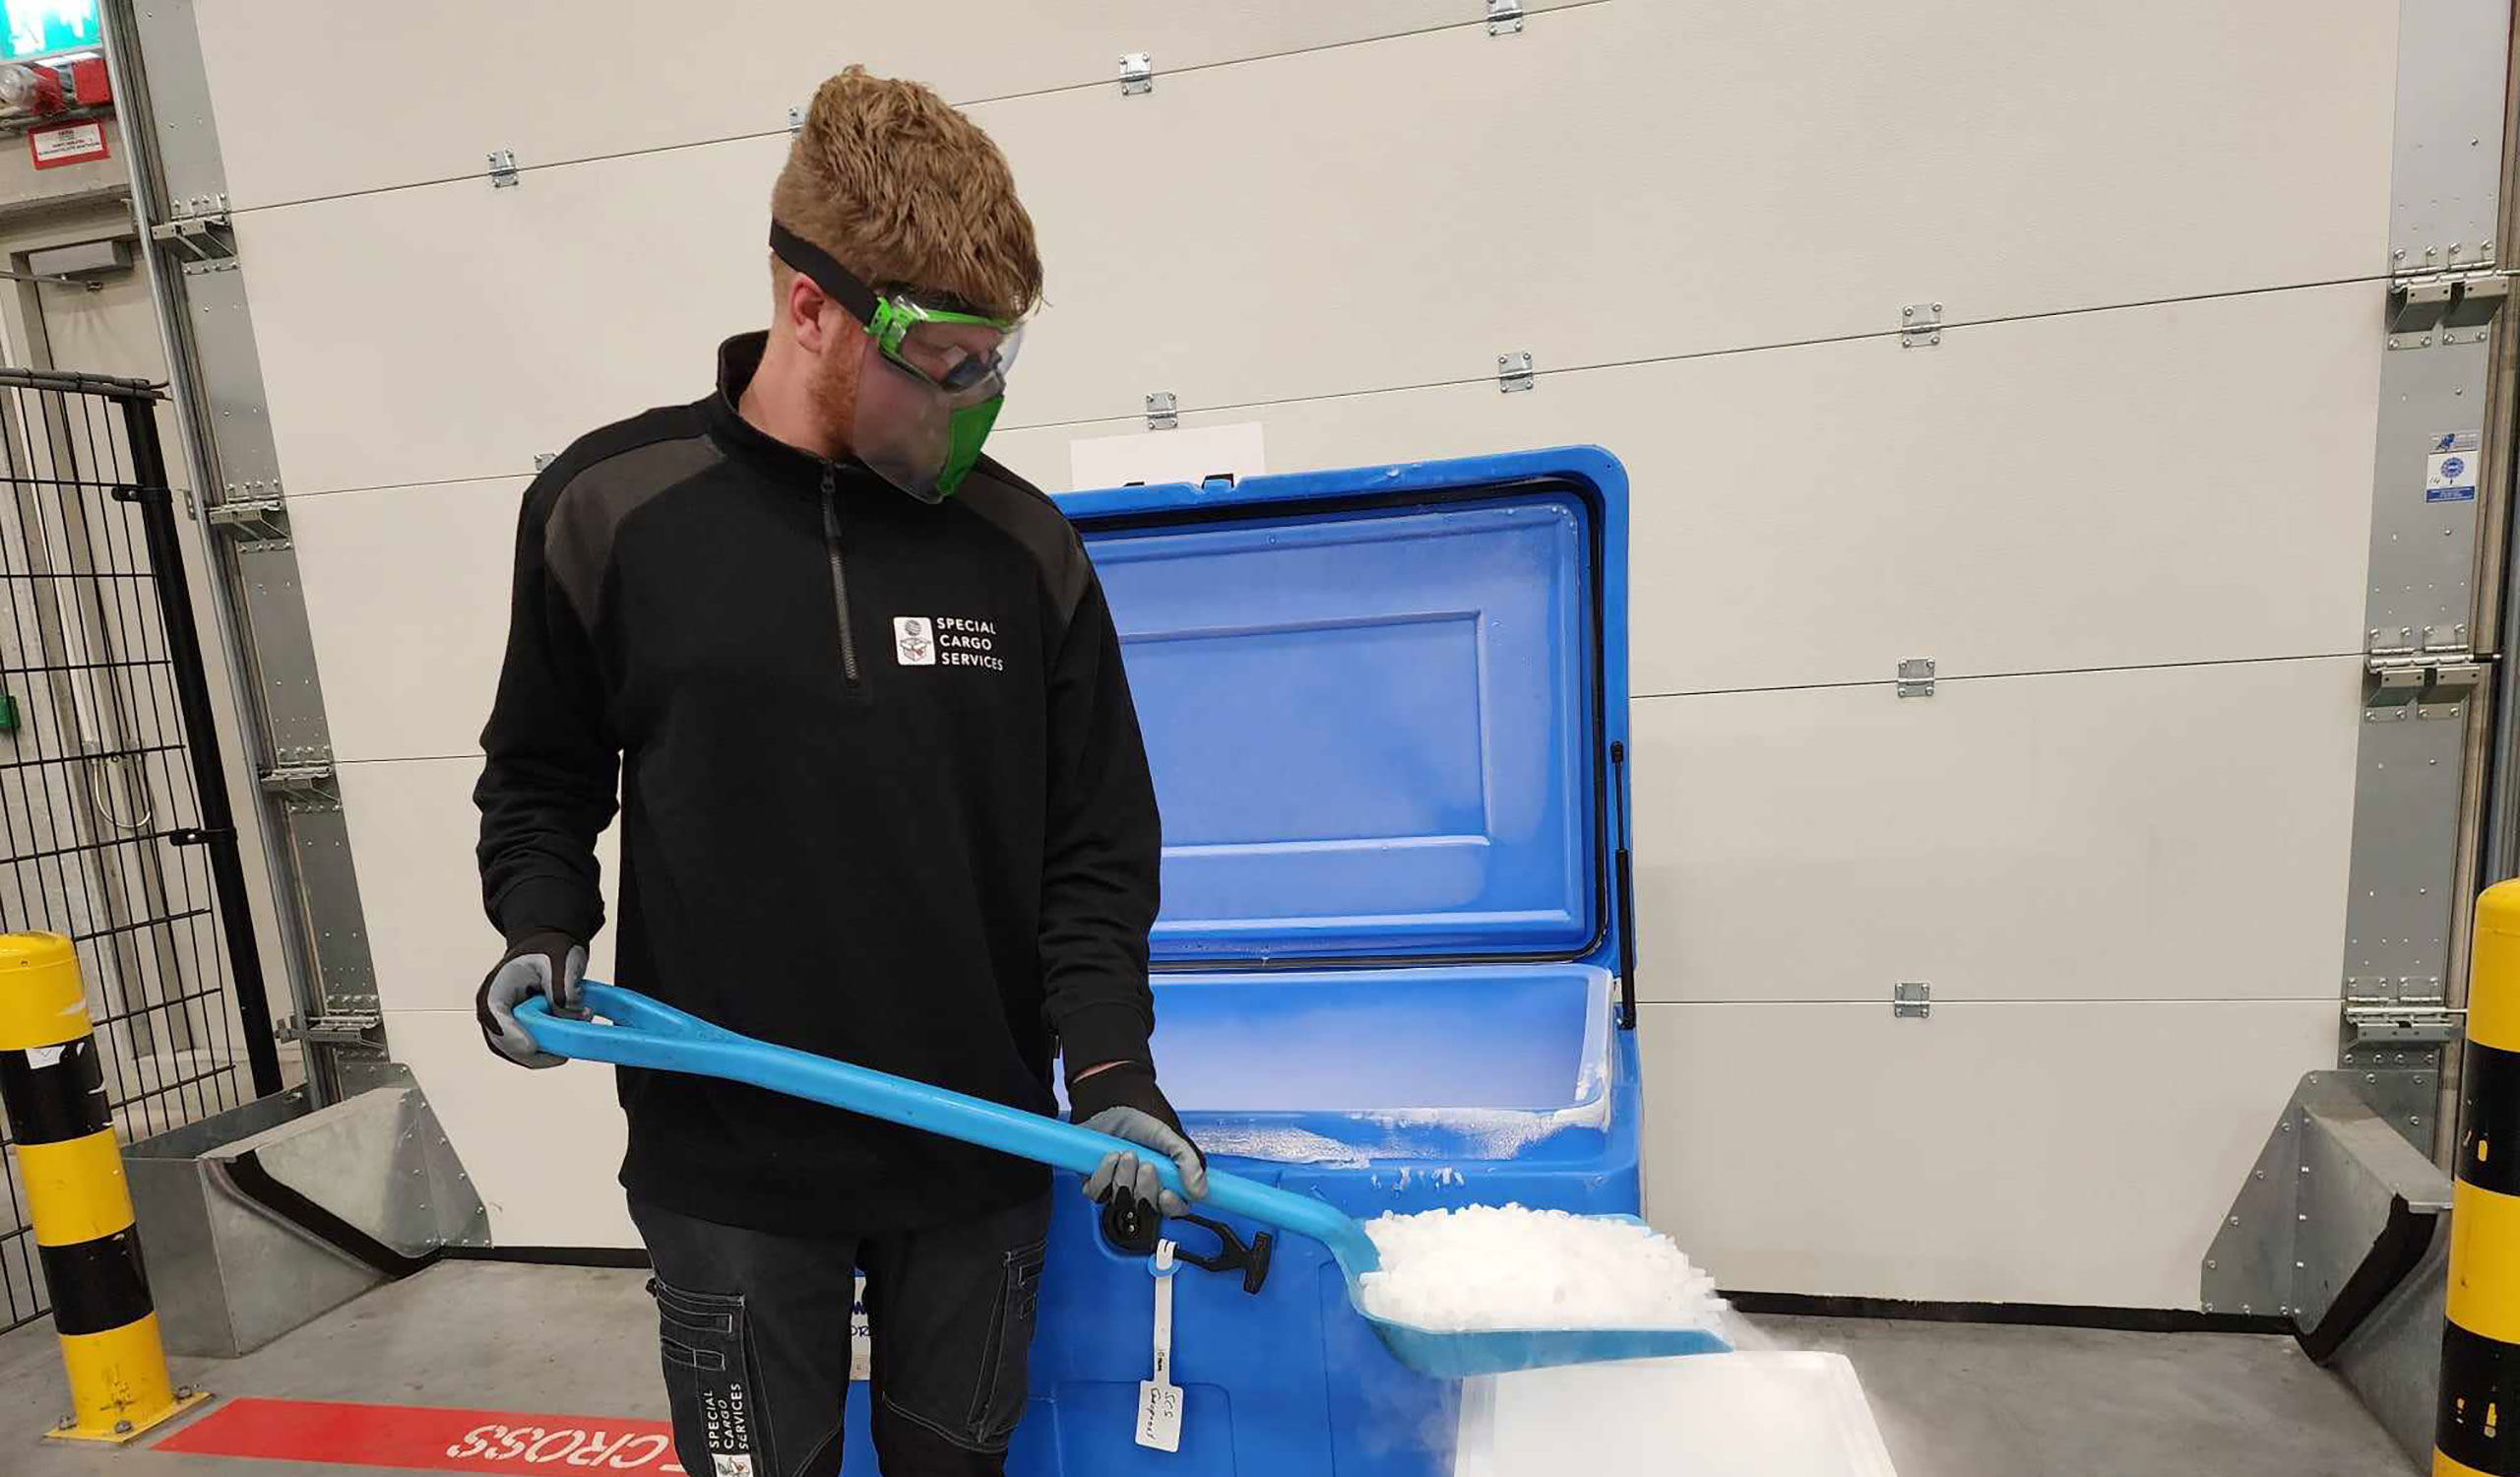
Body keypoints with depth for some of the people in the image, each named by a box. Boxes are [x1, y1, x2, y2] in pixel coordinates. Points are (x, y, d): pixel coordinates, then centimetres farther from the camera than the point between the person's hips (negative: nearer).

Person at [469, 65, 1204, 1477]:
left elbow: (1097, 847, -3)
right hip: (728, 1164, -1)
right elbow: (544, 776, 8)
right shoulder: (607, 512, -7)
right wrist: (544, 928, -9)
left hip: (982, 1156, 1)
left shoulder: (1024, 547, -6)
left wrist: (1111, 1067, -13)